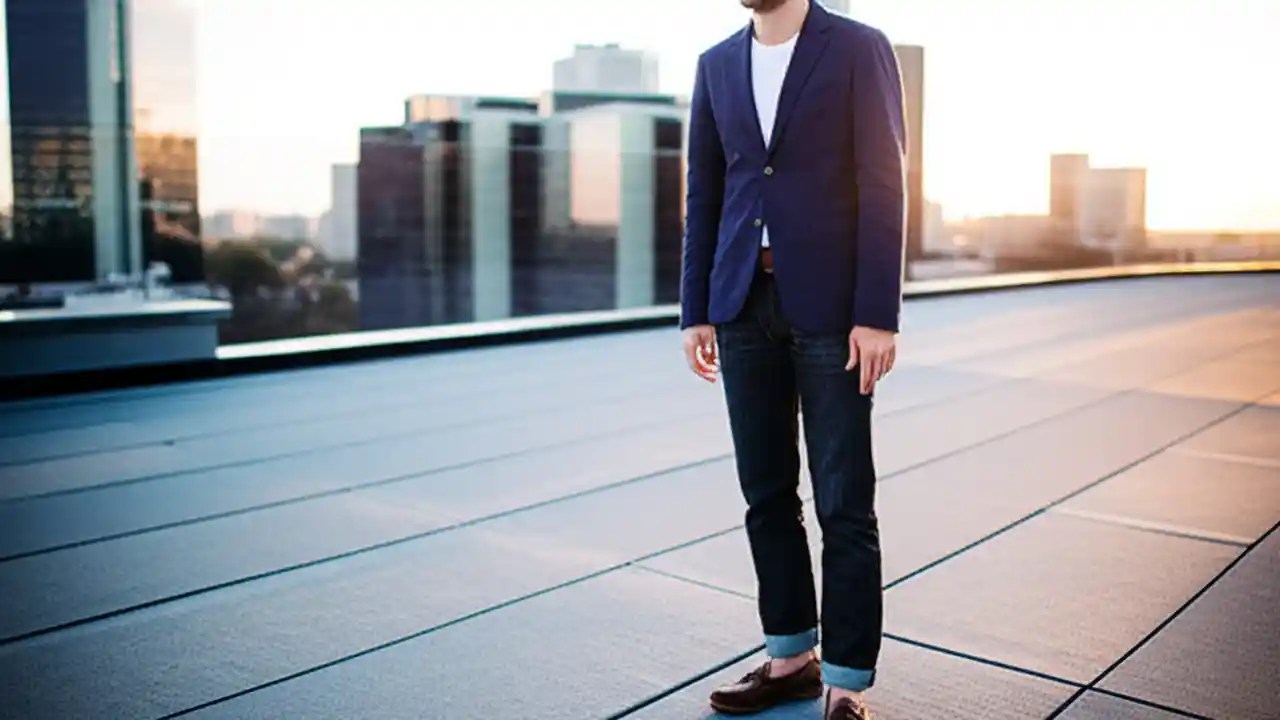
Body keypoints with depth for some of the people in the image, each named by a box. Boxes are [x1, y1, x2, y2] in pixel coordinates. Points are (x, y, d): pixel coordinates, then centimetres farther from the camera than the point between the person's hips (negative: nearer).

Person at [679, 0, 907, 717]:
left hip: (832, 306, -5)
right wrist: (696, 313, 7)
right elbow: (704, 196, 12)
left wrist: (878, 315, -14)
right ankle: (792, 657, 25)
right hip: (745, 305, 5)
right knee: (767, 492, 10)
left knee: (844, 503, -1)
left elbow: (884, 189, -8)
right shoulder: (718, 65, 12)